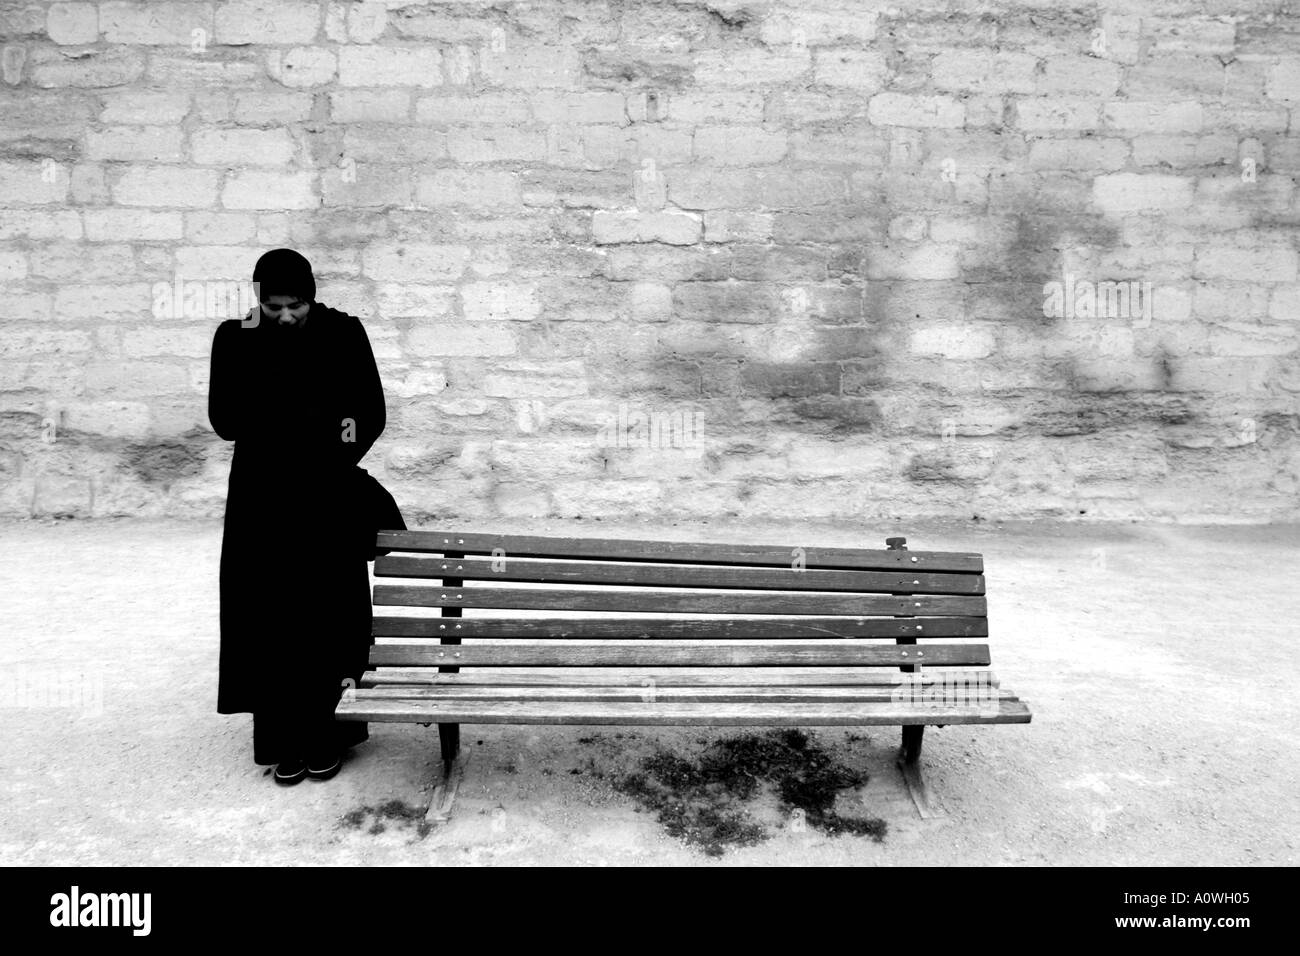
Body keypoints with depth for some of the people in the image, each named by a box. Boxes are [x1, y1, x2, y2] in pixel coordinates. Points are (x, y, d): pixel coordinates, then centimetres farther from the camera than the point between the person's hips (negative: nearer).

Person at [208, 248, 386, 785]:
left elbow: (372, 413, 0)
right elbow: (225, 422, -12)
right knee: (272, 617, 5)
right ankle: (284, 740, 19)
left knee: (330, 615, 4)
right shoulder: (235, 338, -2)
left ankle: (327, 737, 19)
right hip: (262, 501, 1)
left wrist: (340, 451, -14)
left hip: (329, 499, -1)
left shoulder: (343, 333, -4)